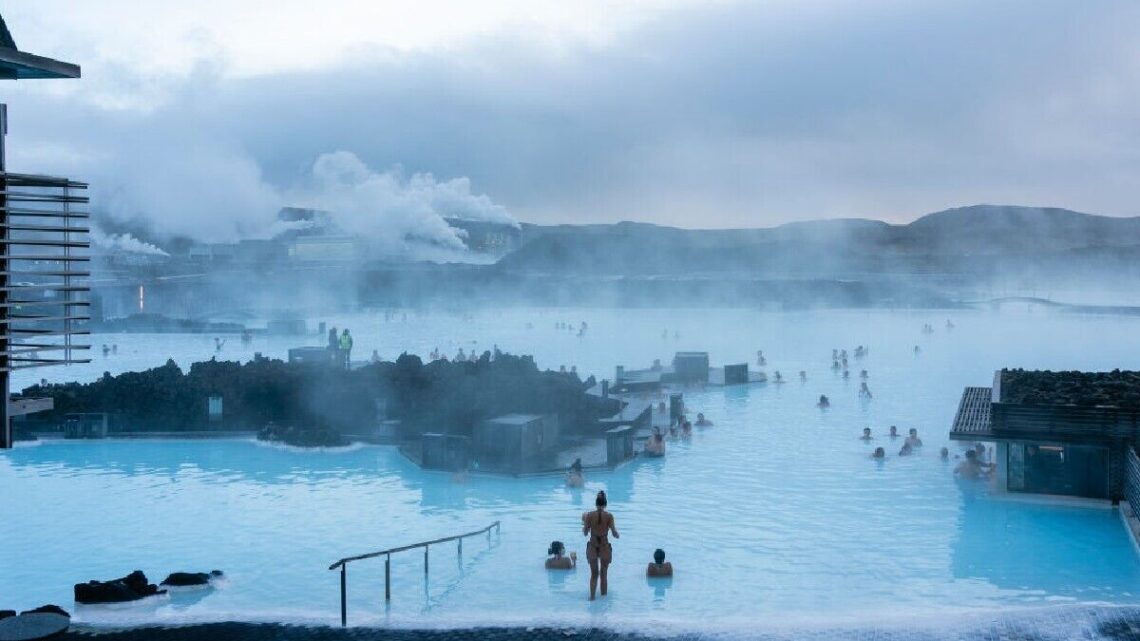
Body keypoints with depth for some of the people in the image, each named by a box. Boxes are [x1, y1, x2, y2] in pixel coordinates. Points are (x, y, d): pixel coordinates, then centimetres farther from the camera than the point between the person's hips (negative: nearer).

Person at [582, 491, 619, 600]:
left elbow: (585, 533, -1)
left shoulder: (589, 515, -6)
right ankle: (603, 596, 21)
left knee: (594, 574, 15)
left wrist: (584, 521, 15)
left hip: (592, 547, 1)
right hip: (605, 547, -1)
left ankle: (592, 597, 10)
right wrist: (618, 535, 12)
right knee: (603, 574, 15)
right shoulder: (609, 516, -9)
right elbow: (614, 533, -10)